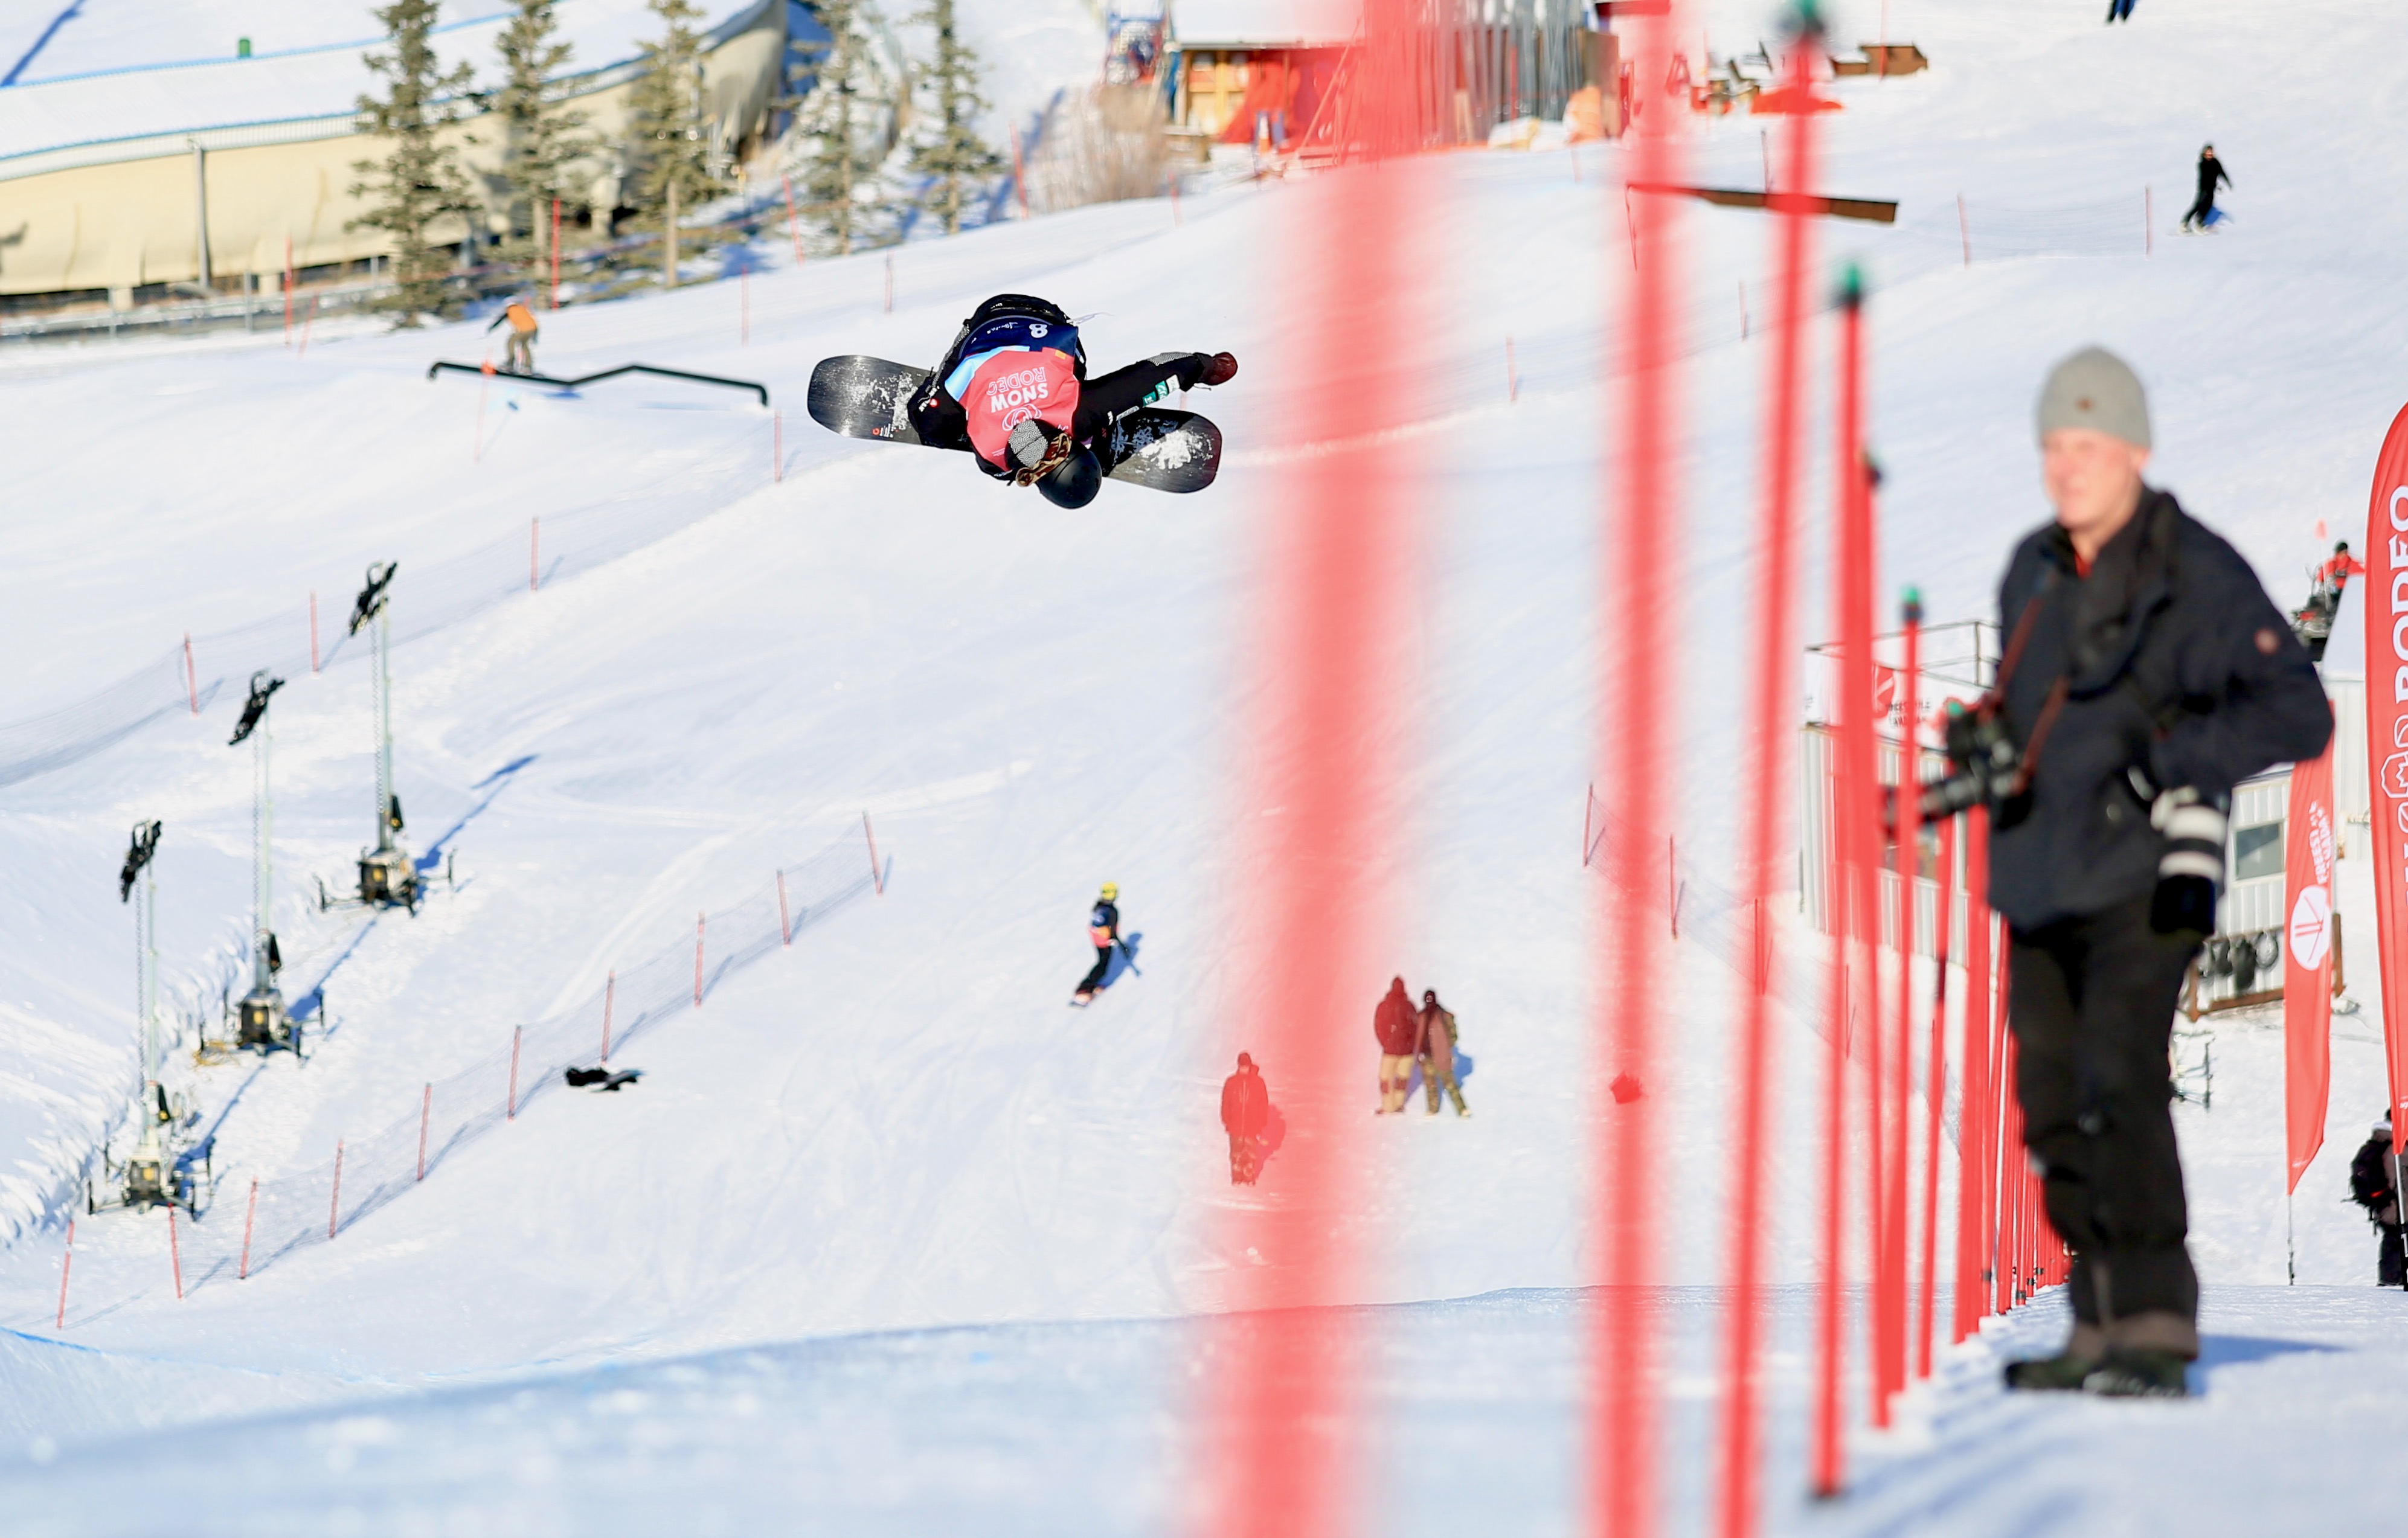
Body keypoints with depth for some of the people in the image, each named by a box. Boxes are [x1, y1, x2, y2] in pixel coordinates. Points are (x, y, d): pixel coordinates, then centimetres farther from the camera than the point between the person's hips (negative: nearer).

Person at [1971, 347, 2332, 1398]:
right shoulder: (2032, 572, 13)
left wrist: (2175, 758, -24)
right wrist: (1985, 739, 6)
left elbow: (2296, 713, -12)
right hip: (2038, 880, 7)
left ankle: (2154, 1326, -19)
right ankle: (2102, 1326, 13)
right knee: (2053, 1104, 6)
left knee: (2117, 1083, -20)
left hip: (2142, 876, -7)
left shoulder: (2198, 576, -8)